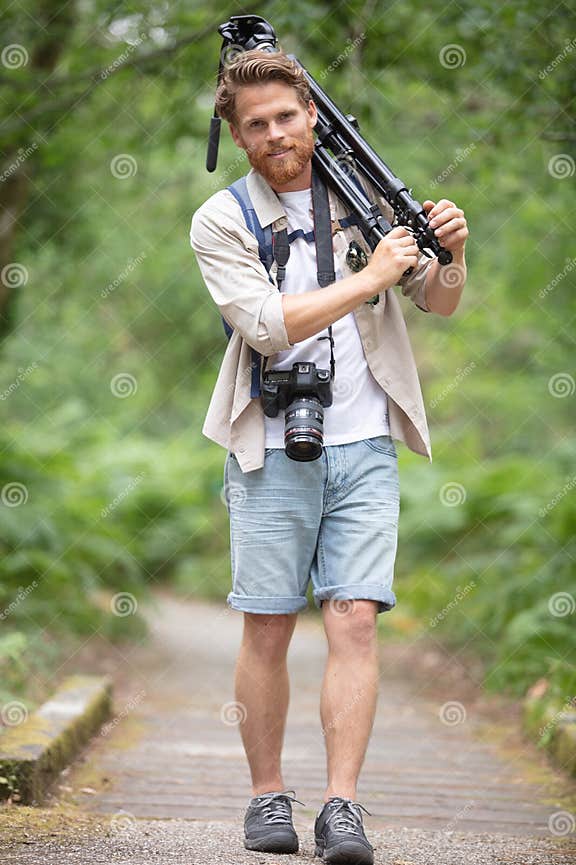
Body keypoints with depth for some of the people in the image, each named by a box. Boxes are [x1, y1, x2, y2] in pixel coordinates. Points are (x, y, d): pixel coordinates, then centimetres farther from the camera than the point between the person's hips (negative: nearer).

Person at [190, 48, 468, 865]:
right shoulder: (221, 221, -2)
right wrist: (368, 278, -16)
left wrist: (451, 257, -7)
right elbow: (267, 323, -16)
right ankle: (268, 798, 14)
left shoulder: (363, 196, 8)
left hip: (364, 449, 2)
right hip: (273, 452, -2)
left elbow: (438, 302, 15)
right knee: (268, 628, 1)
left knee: (355, 618, -7)